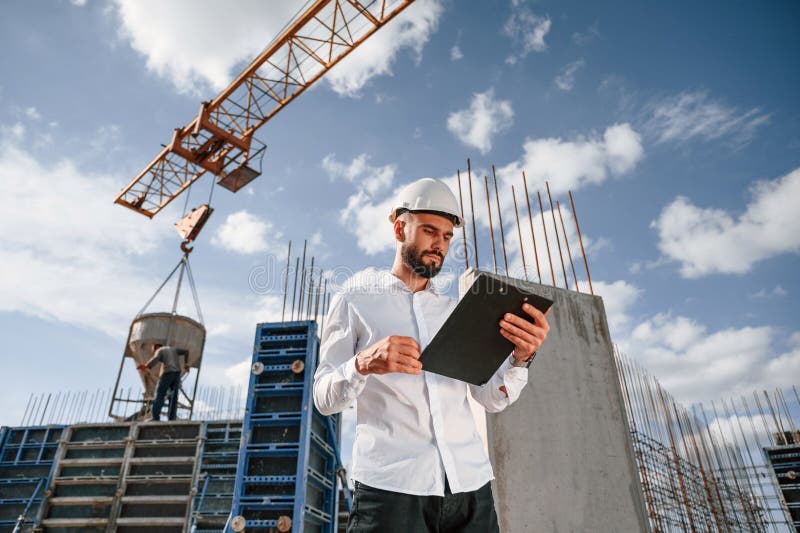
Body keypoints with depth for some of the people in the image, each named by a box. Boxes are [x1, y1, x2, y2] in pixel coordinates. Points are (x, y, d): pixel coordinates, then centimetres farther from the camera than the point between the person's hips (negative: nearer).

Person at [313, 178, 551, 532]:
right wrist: (363, 364, -19)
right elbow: (324, 398, 1)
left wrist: (520, 357, -12)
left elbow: (493, 398, 8)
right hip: (390, 483, -3)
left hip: (469, 481, 4)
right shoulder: (354, 302, 7)